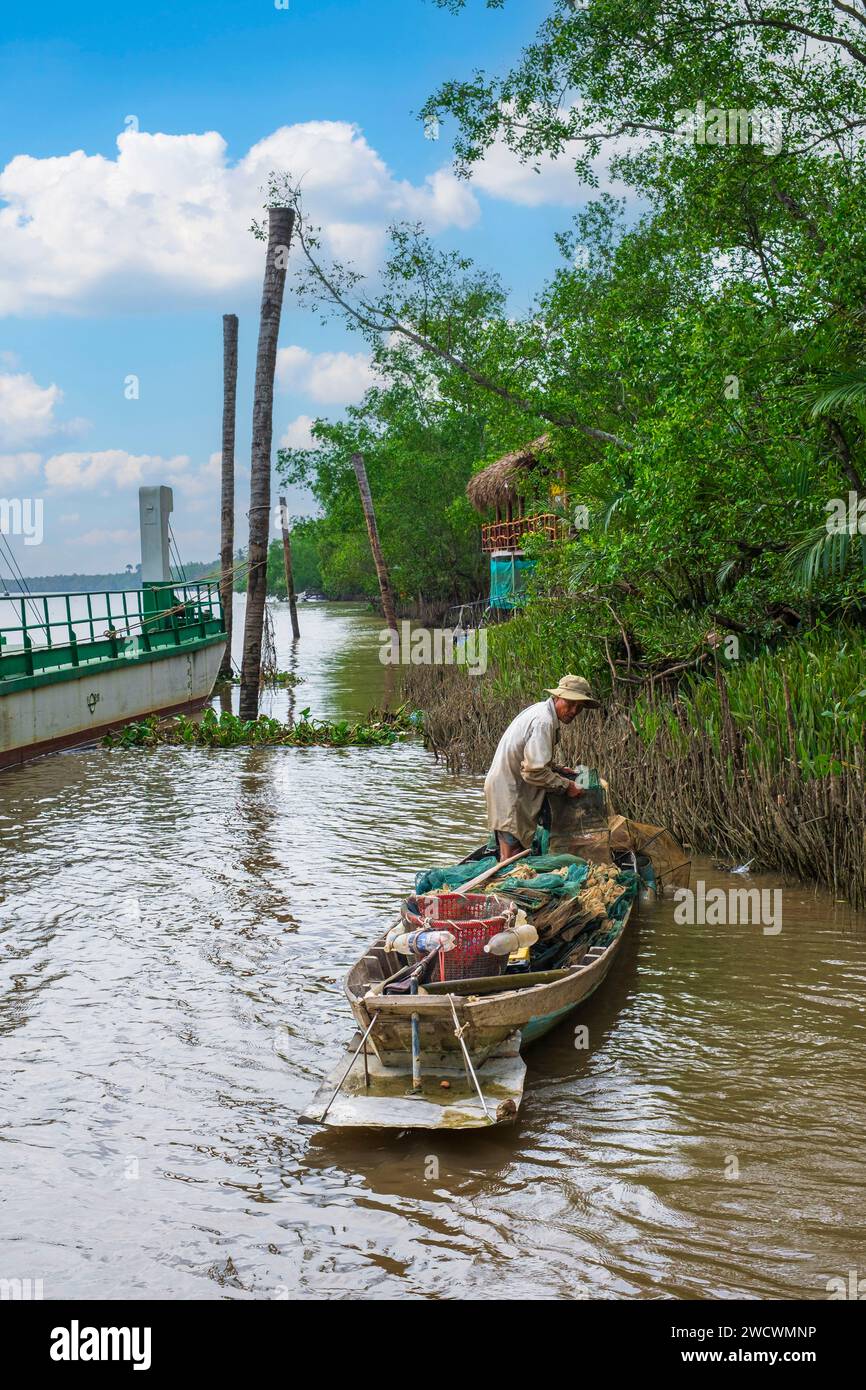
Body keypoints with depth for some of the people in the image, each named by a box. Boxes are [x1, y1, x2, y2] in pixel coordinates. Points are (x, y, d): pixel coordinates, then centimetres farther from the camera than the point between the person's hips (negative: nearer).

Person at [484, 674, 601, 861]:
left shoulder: (541, 710, 11)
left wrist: (557, 769, 14)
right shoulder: (543, 721, -22)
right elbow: (533, 771, -25)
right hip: (509, 794, -11)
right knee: (512, 859, -10)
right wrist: (566, 785, -14)